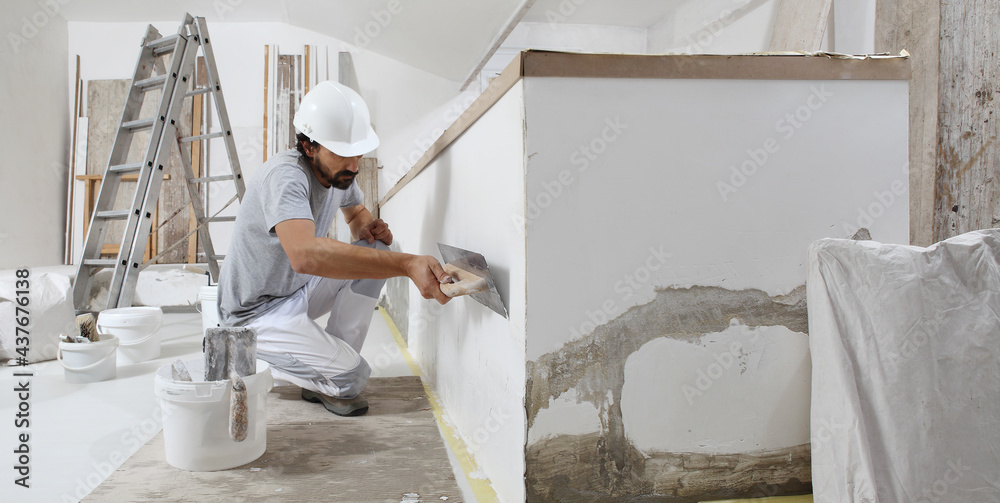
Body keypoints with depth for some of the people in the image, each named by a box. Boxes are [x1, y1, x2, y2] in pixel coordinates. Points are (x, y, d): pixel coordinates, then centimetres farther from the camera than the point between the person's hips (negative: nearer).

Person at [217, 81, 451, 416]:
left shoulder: (339, 171, -4)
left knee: (377, 252, -8)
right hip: (257, 313, -8)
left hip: (299, 292, 8)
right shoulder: (286, 176, -31)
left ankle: (332, 364, 0)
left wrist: (369, 228, -10)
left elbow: (357, 212, 18)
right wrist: (407, 265, -56)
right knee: (353, 376, -23)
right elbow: (305, 254, -50)